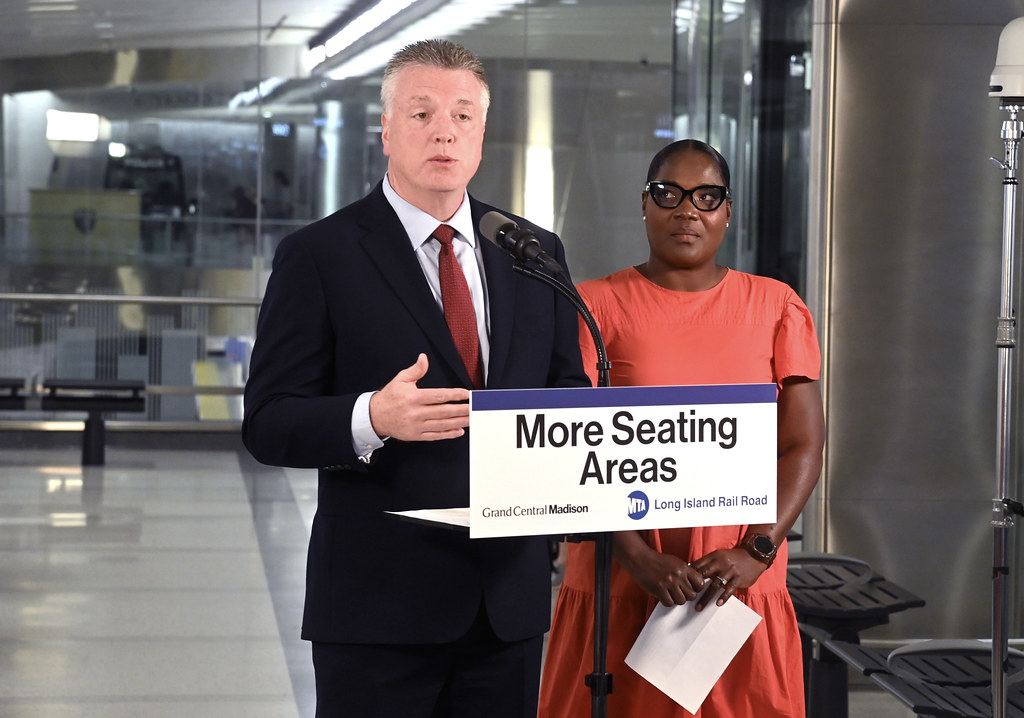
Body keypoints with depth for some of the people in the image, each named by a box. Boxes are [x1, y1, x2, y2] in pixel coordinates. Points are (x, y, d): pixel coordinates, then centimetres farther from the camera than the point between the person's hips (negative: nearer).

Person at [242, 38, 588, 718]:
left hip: (511, 602, 4)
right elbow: (269, 425, -7)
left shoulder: (535, 253, 11)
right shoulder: (317, 256, -3)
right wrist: (371, 419, -26)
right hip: (379, 606, -4)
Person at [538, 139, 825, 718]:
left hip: (743, 587, 1)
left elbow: (804, 446, 3)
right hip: (622, 584, -1)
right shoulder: (597, 306, 3)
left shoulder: (776, 307, 8)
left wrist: (758, 552, -10)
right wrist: (639, 559, -14)